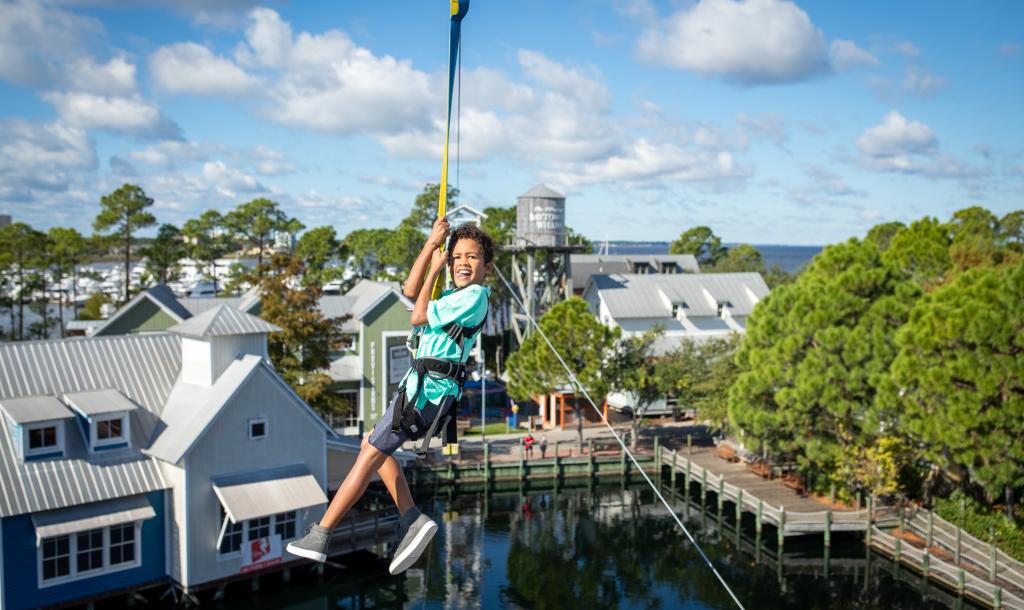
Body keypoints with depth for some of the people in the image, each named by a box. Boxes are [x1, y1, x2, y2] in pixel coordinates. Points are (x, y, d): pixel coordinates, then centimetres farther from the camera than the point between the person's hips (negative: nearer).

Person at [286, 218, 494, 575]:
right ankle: (412, 520, 8)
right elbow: (411, 291, 16)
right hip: (423, 384, 10)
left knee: (370, 455, -6)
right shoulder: (458, 295, 18)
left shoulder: (475, 295, -11)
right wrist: (432, 243, 9)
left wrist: (434, 270, 2)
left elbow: (418, 317, -9)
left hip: (429, 388, -10)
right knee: (371, 446, 17)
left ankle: (320, 536, 1)